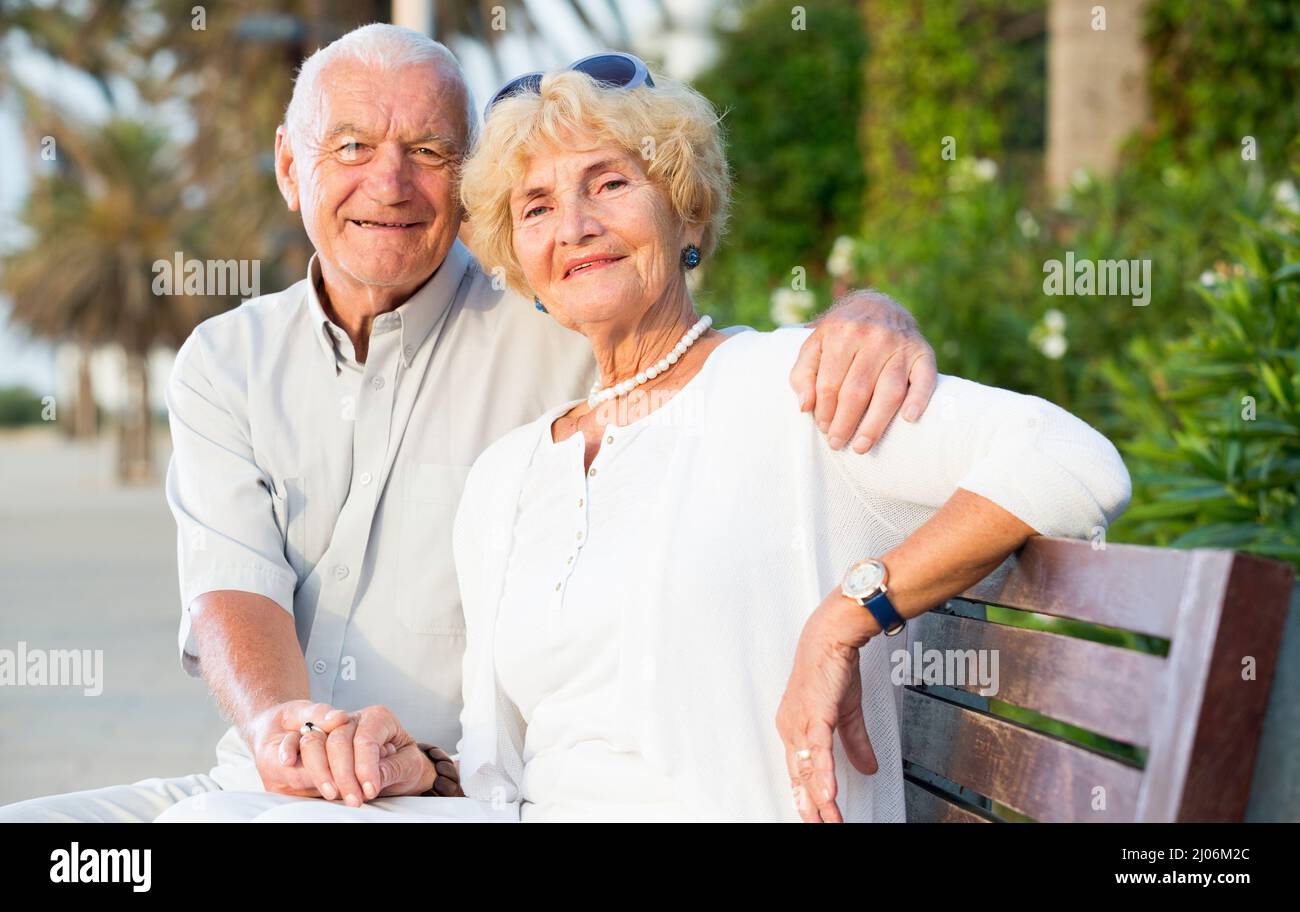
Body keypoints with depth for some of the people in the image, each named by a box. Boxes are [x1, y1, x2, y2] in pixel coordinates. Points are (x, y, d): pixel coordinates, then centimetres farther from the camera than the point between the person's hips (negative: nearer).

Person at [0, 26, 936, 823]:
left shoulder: (562, 339, 0)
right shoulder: (227, 360, 10)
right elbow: (230, 583, -4)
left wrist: (868, 316, -30)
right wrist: (278, 721, -26)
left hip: (469, 795, -5)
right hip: (258, 786, 5)